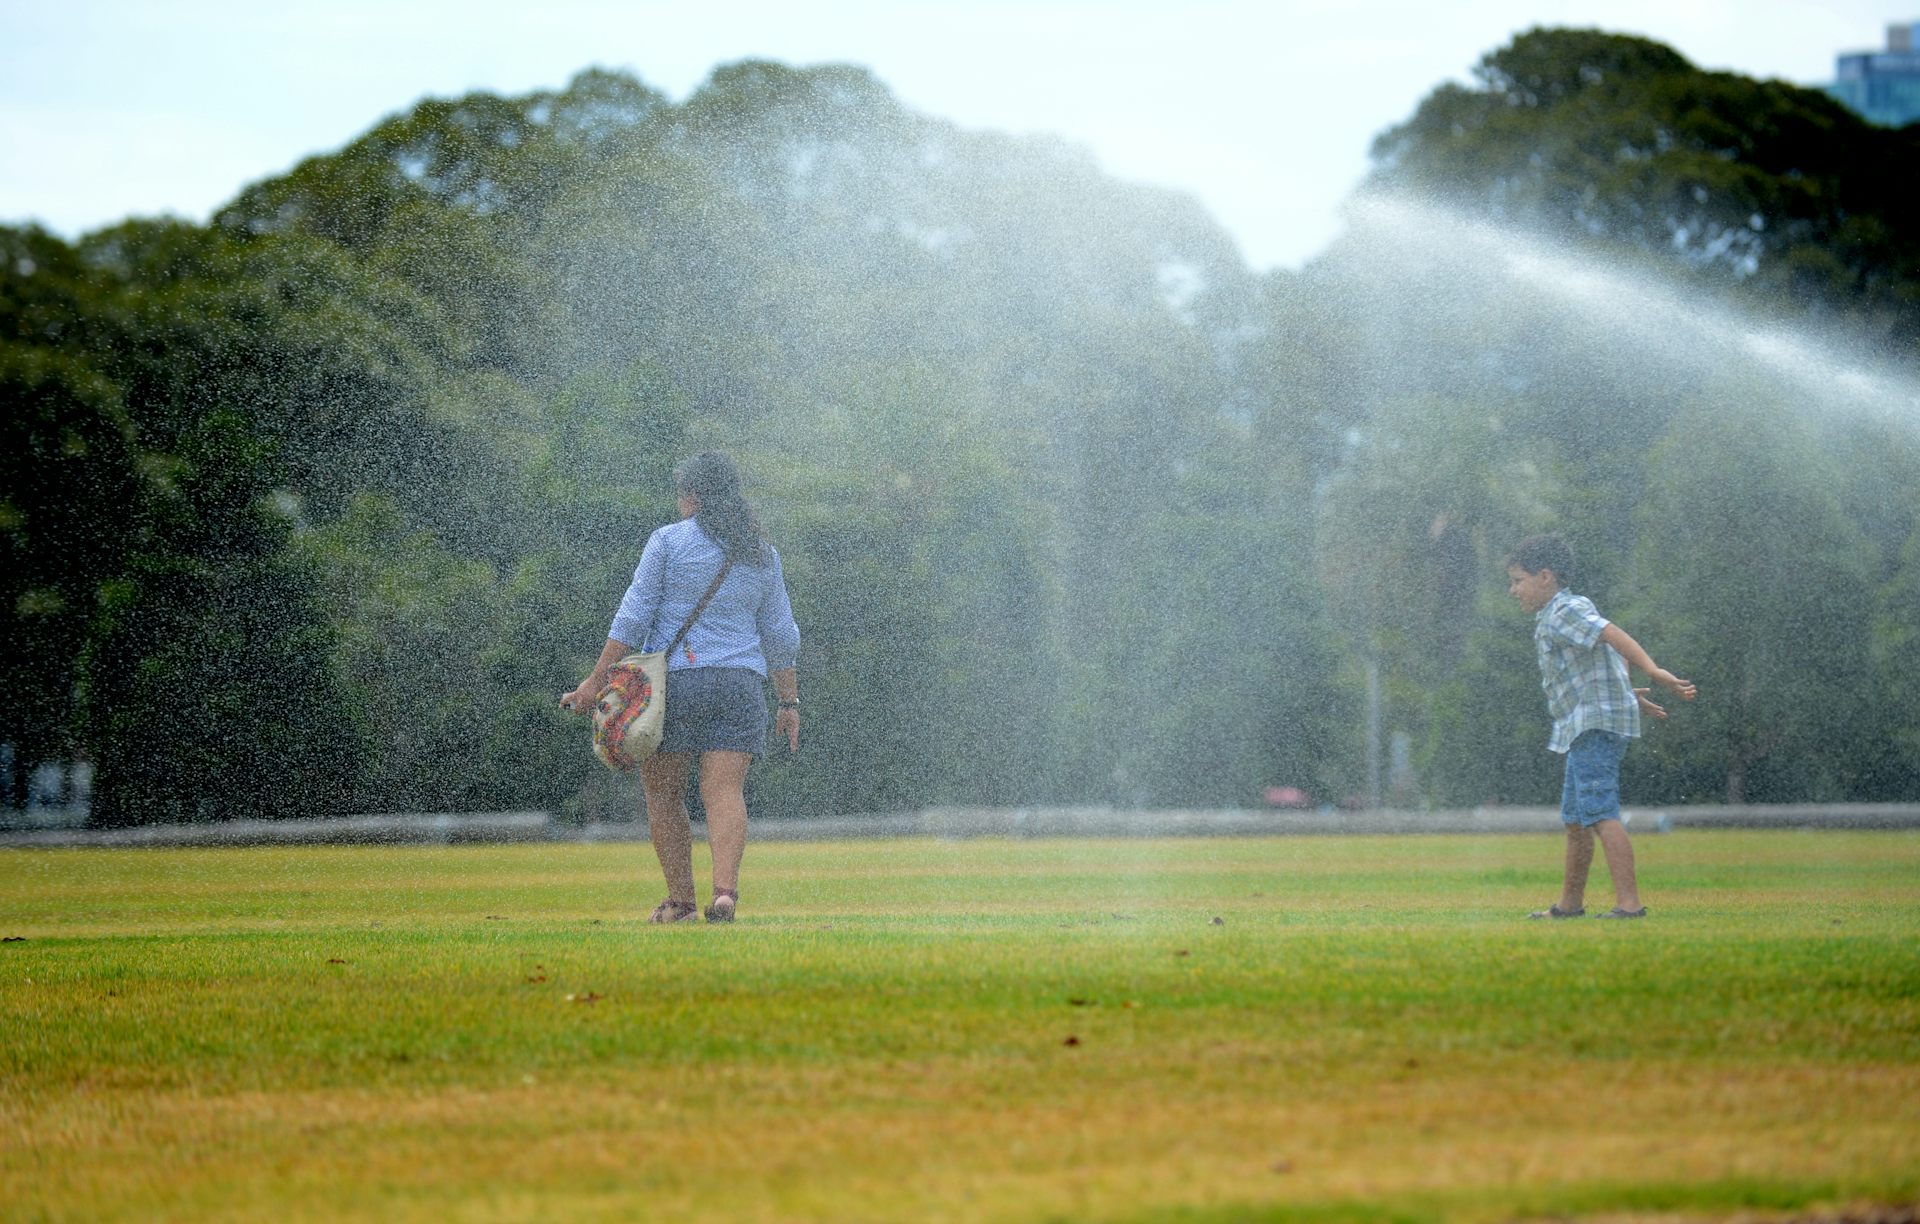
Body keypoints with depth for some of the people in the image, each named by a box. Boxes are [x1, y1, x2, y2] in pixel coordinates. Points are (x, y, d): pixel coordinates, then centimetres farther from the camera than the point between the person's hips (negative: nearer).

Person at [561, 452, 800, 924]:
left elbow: (634, 616, -5)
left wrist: (597, 680, -3)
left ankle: (681, 900, 6)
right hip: (740, 685, 3)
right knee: (725, 791, -5)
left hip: (674, 677, -3)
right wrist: (789, 703, 23)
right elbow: (780, 636, 16)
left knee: (663, 792, 7)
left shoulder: (667, 541, 0)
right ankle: (725, 890, -25)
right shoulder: (762, 554, 13)